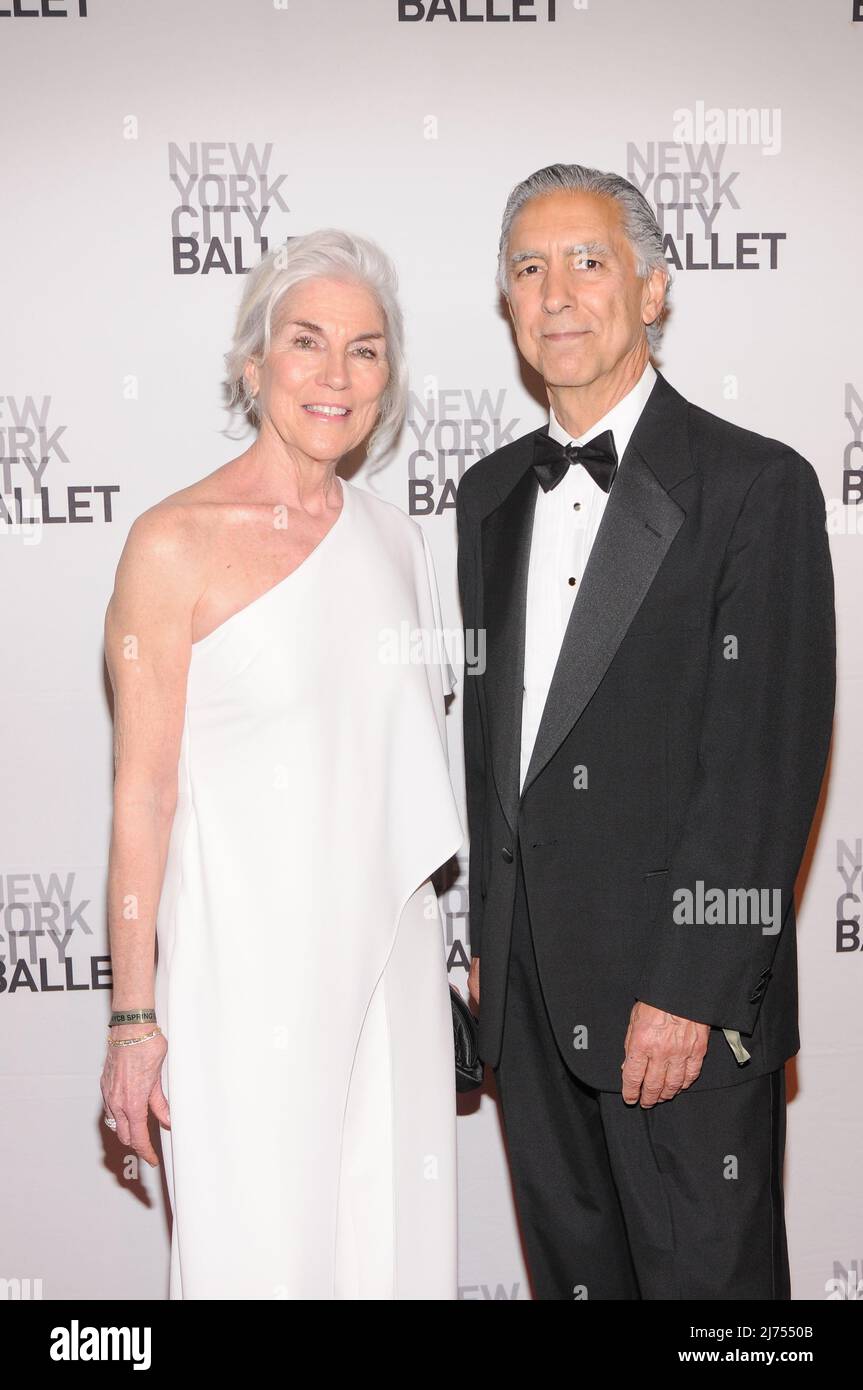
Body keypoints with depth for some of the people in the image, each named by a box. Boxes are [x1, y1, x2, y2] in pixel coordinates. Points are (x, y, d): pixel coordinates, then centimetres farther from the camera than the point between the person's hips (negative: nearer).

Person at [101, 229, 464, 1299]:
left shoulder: (391, 538, 7)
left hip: (388, 956, 5)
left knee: (397, 1238, 15)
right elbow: (143, 792, -10)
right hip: (249, 965, -5)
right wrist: (133, 1018, -10)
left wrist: (435, 966, 15)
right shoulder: (176, 543, -10)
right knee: (262, 1247, 6)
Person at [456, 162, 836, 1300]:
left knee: (705, 1273, 7)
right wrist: (483, 938, 9)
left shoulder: (758, 486, -9)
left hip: (686, 995, -6)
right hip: (529, 992, 6)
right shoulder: (492, 494, 12)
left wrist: (687, 992, -18)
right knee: (571, 1268, 18)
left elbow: (767, 763, -14)